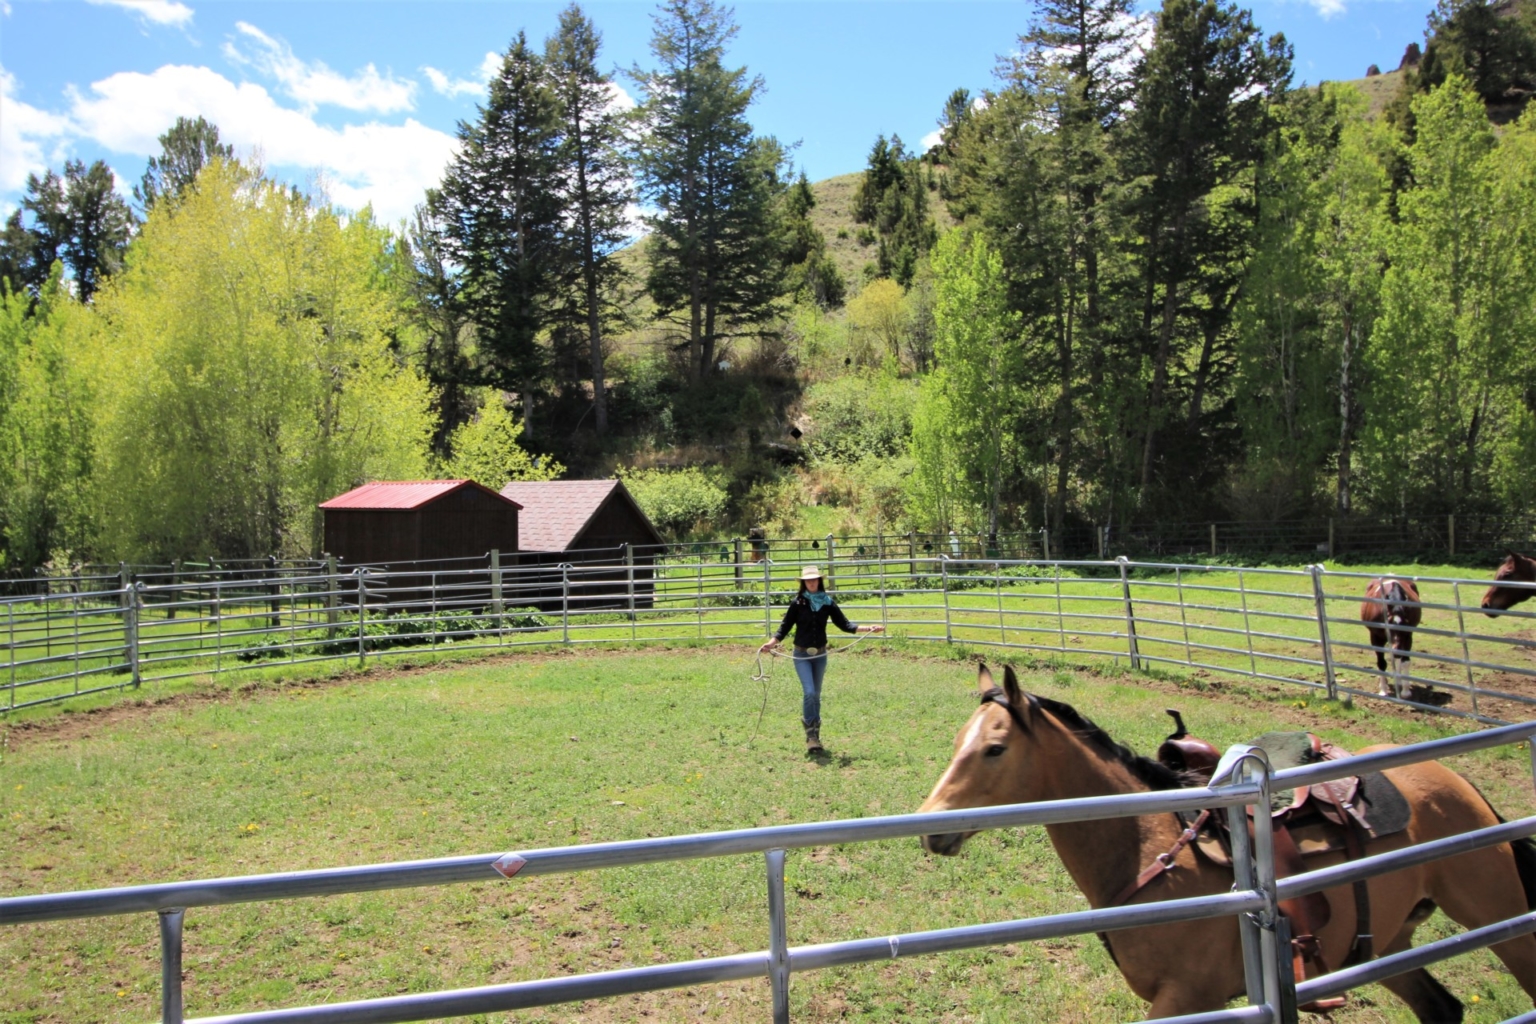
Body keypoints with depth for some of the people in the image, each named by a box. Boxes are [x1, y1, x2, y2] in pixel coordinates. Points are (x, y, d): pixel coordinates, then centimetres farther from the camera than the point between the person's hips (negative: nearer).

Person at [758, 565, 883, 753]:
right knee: (809, 692, -15)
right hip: (801, 655, -3)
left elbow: (844, 624, 2)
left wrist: (868, 629, -7)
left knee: (816, 695, 12)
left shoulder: (828, 602, -1)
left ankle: (814, 734, 26)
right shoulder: (797, 603, -7)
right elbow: (784, 627, -5)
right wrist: (771, 643, -21)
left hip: (820, 654, 3)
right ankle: (811, 735, -5)